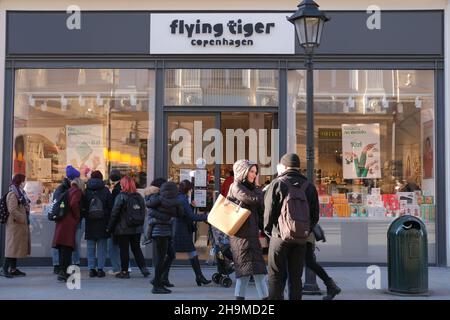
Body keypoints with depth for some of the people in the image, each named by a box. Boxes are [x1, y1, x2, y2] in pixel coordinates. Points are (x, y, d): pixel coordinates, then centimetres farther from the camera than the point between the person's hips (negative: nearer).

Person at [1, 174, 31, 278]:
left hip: (21, 224, 9)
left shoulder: (20, 193, 17)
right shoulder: (12, 194, -13)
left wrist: (25, 220, 10)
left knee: (17, 246, 10)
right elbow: (12, 210, -21)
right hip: (15, 224, -9)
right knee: (12, 246, -9)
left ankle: (13, 269, 15)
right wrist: (22, 218, -16)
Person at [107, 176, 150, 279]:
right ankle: (143, 268, 9)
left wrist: (109, 227, -4)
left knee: (124, 250, 4)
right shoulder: (139, 197, 5)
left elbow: (114, 213, -11)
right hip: (137, 228, 5)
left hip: (124, 229, -5)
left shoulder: (121, 197, -11)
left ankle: (124, 271, 8)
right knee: (136, 248, 15)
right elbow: (143, 213, 10)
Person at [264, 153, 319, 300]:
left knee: (276, 276, 2)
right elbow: (315, 214, 7)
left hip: (280, 236, -4)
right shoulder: (309, 186, 8)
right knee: (296, 277, 11)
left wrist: (268, 230, 5)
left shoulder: (277, 184, -5)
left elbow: (269, 211, -8)